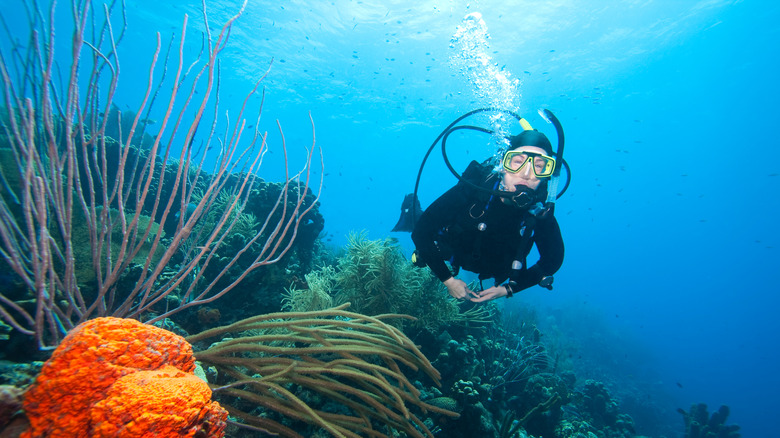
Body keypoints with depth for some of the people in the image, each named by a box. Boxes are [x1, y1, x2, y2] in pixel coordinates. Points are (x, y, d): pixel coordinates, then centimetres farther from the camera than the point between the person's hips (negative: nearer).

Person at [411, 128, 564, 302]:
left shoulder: (542, 212, -34)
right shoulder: (471, 189, -41)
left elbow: (553, 260, -15)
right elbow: (420, 232, -35)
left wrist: (508, 289, -18)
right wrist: (448, 280, -31)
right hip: (450, 253, -2)